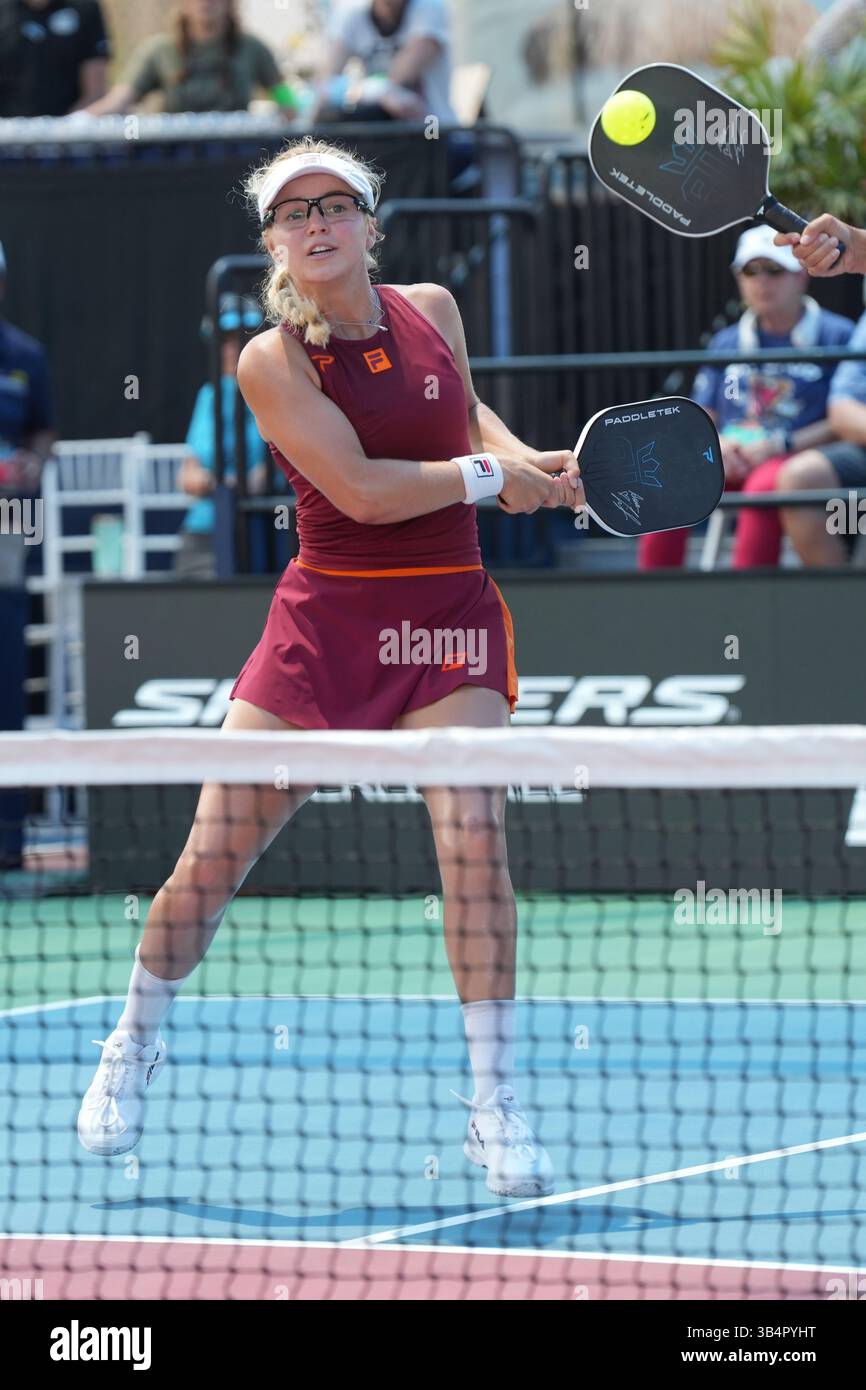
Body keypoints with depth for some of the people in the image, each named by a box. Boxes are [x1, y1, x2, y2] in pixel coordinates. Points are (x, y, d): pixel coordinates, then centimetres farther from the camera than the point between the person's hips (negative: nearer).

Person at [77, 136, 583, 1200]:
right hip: (325, 619, -2)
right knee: (210, 858, -1)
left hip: (449, 613, 2)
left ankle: (496, 1108, -10)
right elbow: (361, 488, -18)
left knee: (472, 837, -17)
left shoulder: (433, 310, 4)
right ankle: (134, 1046, 26)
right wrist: (491, 476, -13)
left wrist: (527, 460, 5)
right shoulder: (272, 361, -9)